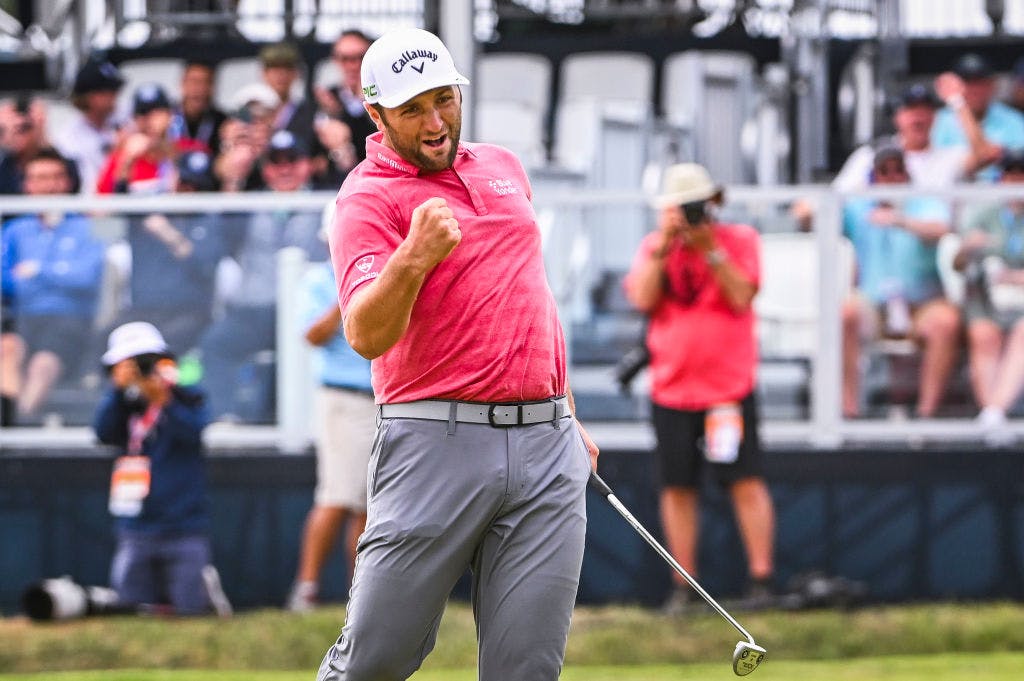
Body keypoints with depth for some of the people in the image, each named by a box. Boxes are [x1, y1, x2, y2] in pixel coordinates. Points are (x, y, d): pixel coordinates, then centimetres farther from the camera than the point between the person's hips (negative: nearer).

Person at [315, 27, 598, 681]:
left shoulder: (504, 167, 17)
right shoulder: (368, 198, -4)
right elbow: (367, 335, -18)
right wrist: (413, 257, -34)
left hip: (547, 453, 5)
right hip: (437, 447, -5)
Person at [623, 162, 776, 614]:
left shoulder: (739, 240, 3)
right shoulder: (653, 247, 10)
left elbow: (741, 297, -10)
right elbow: (643, 299, -6)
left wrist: (710, 249, -14)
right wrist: (665, 245, -10)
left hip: (729, 386, -3)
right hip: (671, 387, 3)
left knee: (746, 482, -9)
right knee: (677, 487, 3)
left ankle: (761, 579, -8)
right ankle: (683, 589, 9)